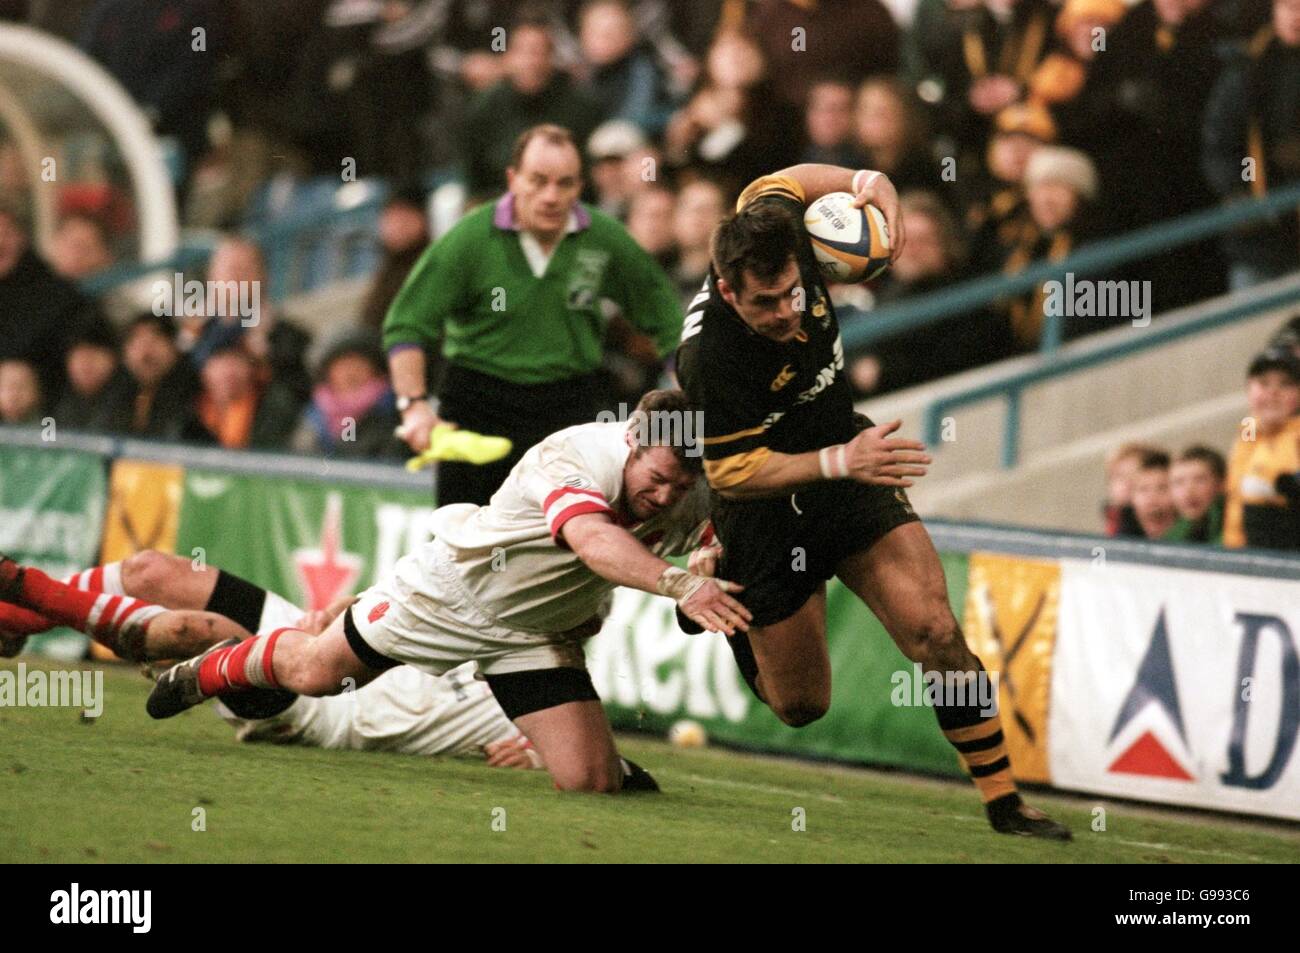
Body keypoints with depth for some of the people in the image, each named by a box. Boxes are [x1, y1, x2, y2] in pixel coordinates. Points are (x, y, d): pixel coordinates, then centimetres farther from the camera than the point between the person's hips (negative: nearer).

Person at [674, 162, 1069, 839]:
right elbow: (732, 474, -24)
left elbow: (775, 184, 6)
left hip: (846, 464, 4)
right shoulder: (710, 357, -35)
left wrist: (867, 182, -11)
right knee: (801, 705, 10)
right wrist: (839, 462, -34)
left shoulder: (778, 231, -19)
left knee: (933, 631, -14)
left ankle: (1003, 802, -6)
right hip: (767, 510, -4)